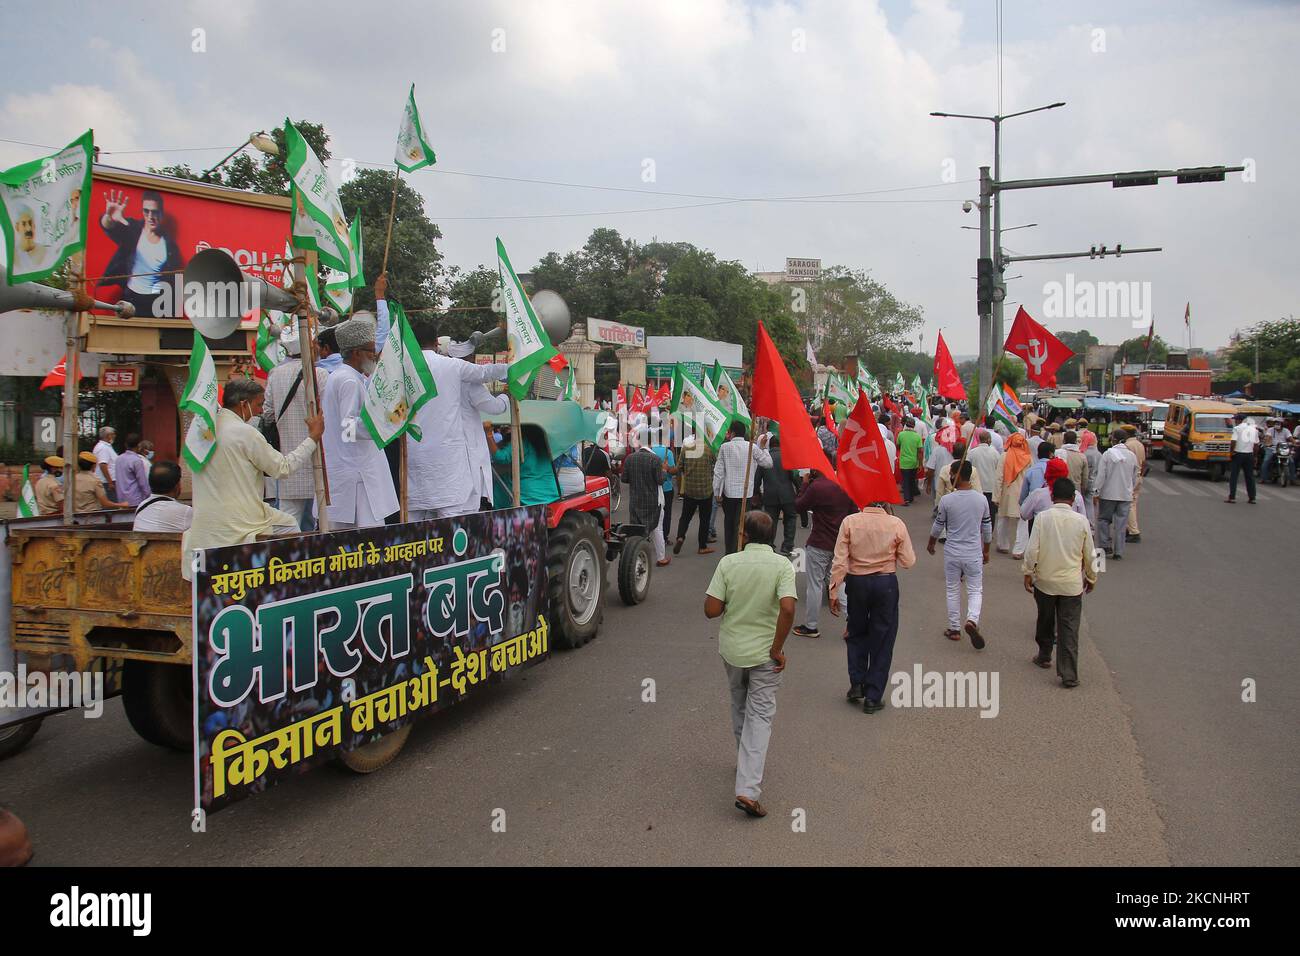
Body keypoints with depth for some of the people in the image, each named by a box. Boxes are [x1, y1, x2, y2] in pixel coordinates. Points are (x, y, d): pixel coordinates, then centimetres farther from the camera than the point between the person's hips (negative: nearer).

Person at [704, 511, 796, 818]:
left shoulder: (728, 563, -8)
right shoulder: (782, 566, -12)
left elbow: (711, 610, -11)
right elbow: (788, 608, -25)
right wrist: (777, 649, -14)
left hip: (731, 649, 3)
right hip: (764, 654, -2)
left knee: (740, 707, 24)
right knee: (760, 715, 3)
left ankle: (746, 763, 43)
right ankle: (748, 790, -7)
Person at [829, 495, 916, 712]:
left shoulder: (849, 522, -10)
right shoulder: (896, 524, -10)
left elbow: (839, 562, -10)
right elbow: (908, 561, -5)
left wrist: (833, 593, -3)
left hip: (857, 582, 1)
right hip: (886, 583, 0)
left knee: (857, 632, 23)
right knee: (882, 639, 11)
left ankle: (857, 683, 15)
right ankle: (873, 697, 14)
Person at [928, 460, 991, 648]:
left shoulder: (947, 501, -13)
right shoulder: (981, 499, -5)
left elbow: (938, 525, -1)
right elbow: (987, 528, 5)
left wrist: (931, 543, 18)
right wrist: (986, 551, 19)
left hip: (952, 553, -1)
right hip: (974, 553, 1)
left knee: (953, 591, 13)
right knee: (975, 590, 10)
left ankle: (954, 629, 20)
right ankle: (972, 620, -15)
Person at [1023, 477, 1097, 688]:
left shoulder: (1043, 517, -10)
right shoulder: (1081, 521, -6)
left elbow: (1032, 549, -12)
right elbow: (1089, 554, 3)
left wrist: (1028, 573, 0)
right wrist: (1091, 578, 17)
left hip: (1045, 581, 0)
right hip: (1072, 584, 0)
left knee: (1045, 621, 21)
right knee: (1069, 629, 2)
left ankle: (1044, 656, 39)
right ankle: (1069, 675, -1)